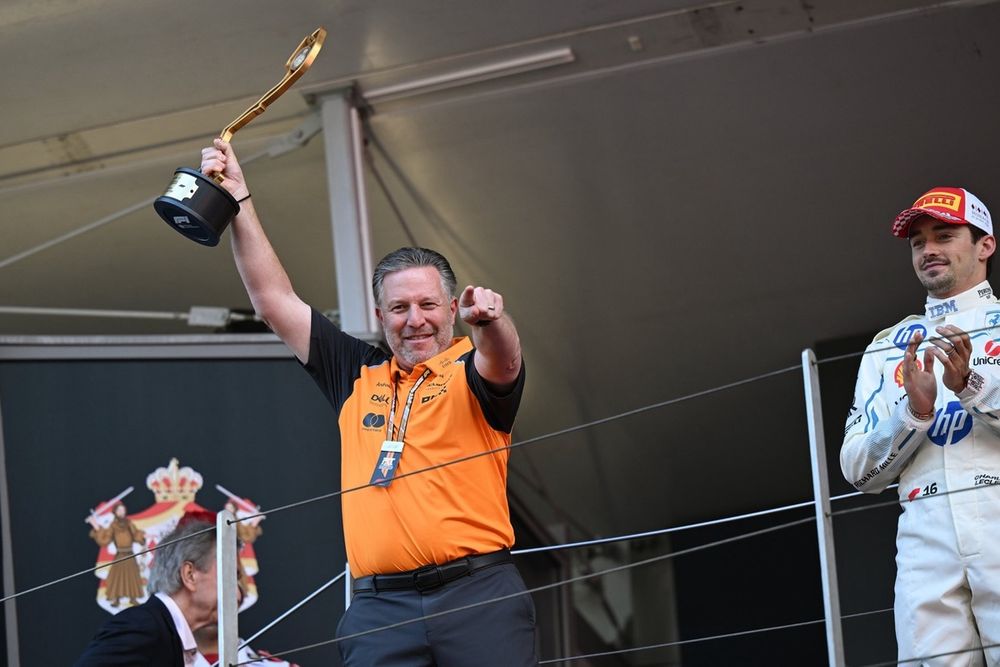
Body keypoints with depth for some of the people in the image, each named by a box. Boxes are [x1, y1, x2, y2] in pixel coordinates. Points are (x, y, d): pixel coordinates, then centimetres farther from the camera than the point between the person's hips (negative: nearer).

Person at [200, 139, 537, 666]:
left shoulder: (472, 372, 8)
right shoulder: (357, 375, 19)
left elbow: (501, 360, -16)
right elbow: (275, 302, 21)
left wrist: (489, 320, -39)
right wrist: (239, 200, 17)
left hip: (478, 595, -3)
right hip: (379, 605, 3)